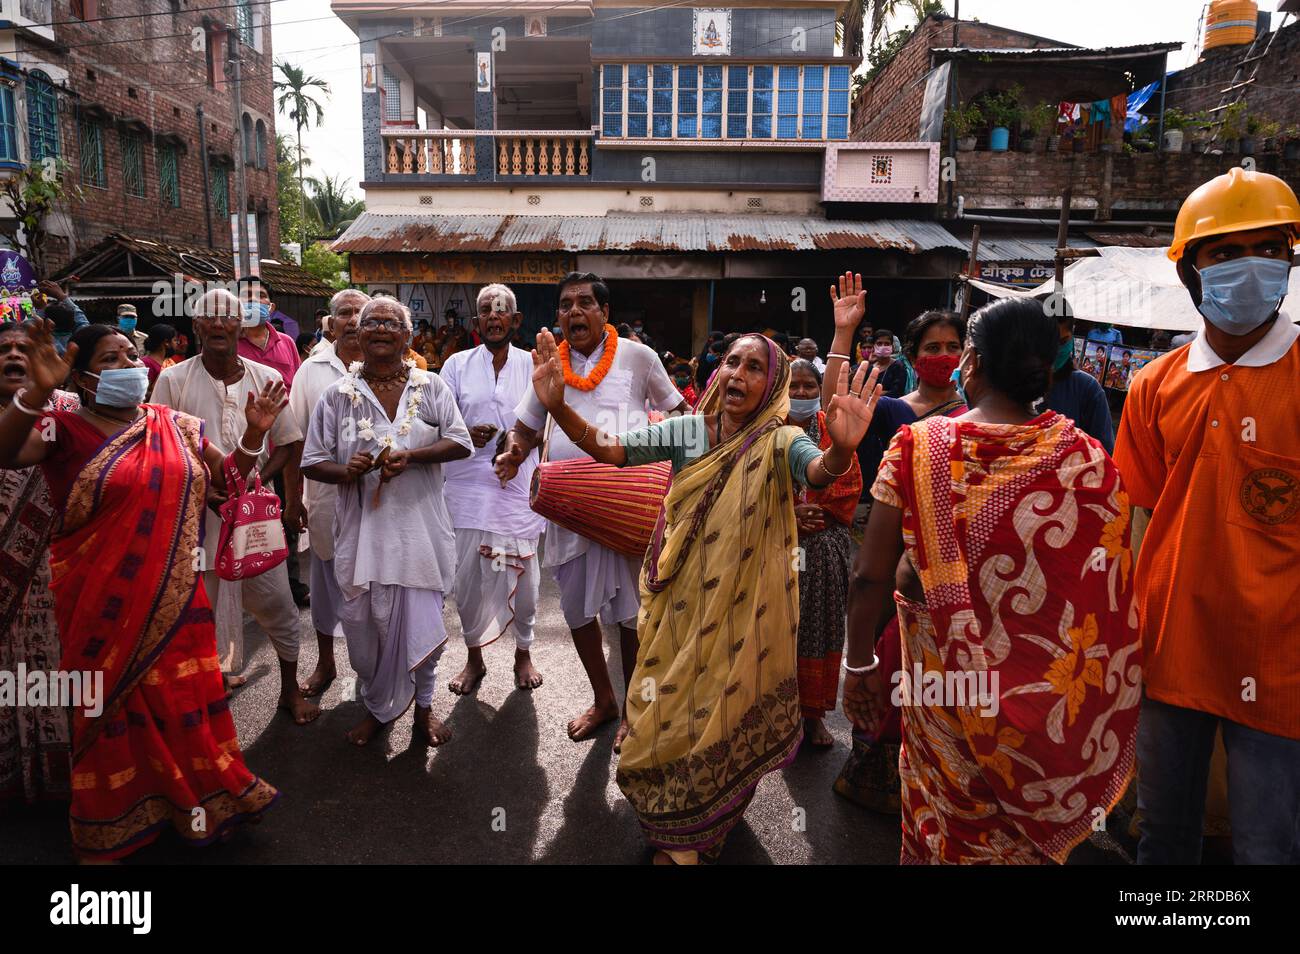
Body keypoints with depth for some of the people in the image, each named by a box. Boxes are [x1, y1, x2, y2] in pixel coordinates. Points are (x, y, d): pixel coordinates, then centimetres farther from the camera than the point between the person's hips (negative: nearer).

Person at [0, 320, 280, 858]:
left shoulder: (175, 426, 7)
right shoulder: (64, 430, -6)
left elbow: (223, 480, 12)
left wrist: (253, 435, -3)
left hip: (176, 597, 3)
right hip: (107, 607, -3)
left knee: (185, 698, 12)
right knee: (117, 708, 10)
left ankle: (199, 799, 32)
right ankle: (113, 826, 30)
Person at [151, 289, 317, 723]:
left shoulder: (267, 378, 1)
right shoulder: (172, 380, -3)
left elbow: (288, 443, 5)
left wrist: (256, 480, -11)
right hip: (196, 515, -1)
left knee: (278, 605, 8)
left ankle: (290, 689, 28)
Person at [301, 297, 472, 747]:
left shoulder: (431, 387, 3)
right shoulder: (337, 395, 3)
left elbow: (461, 442, -3)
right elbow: (312, 461, 5)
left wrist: (411, 457, -18)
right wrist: (345, 471, -17)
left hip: (419, 523, 0)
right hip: (363, 525, 1)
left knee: (421, 619, 6)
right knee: (364, 621, 6)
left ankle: (423, 706, 29)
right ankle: (377, 706, 31)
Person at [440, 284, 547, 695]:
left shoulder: (531, 364, 5)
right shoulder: (457, 364, 6)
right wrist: (465, 434, -15)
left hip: (518, 485, 0)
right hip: (468, 486, 0)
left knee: (523, 574, 6)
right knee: (467, 575, 5)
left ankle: (523, 652, 28)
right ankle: (474, 657, 26)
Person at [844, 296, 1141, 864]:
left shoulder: (918, 447, -15)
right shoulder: (1086, 457, -11)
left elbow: (871, 576, -15)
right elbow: (1113, 587, -6)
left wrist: (859, 663, -1)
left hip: (942, 675, -1)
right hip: (1052, 689, 2)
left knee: (944, 822, 21)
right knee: (1029, 832, 24)